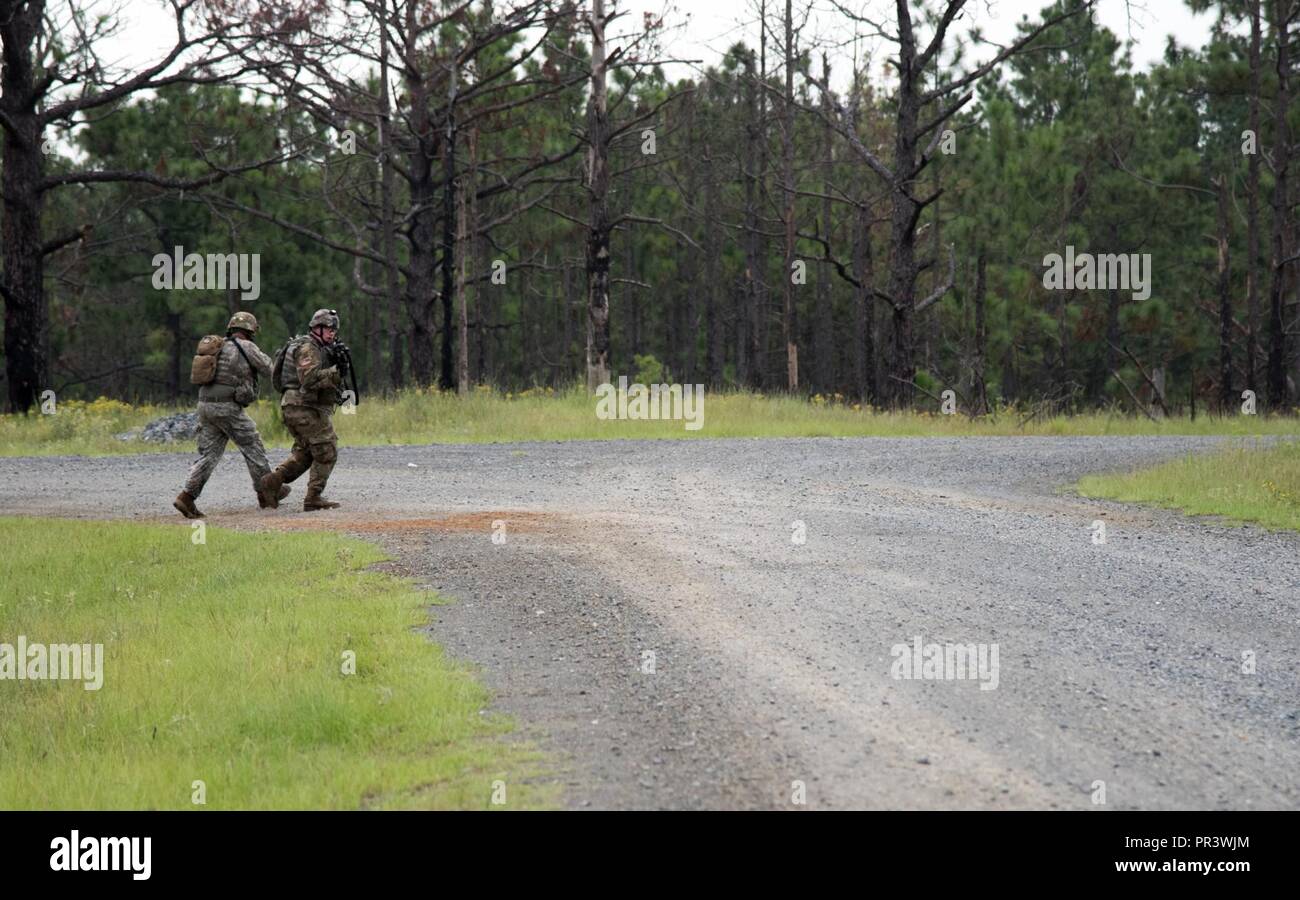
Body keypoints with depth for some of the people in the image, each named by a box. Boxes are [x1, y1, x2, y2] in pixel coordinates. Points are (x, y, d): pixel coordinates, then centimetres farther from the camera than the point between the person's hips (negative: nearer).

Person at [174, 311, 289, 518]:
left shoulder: (218, 347, 17)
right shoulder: (246, 347, -5)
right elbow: (267, 369, 2)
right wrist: (264, 357, 25)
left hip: (206, 406, 7)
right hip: (227, 407, -7)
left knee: (208, 454, 6)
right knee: (253, 447, 8)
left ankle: (187, 497, -7)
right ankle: (267, 493, 17)